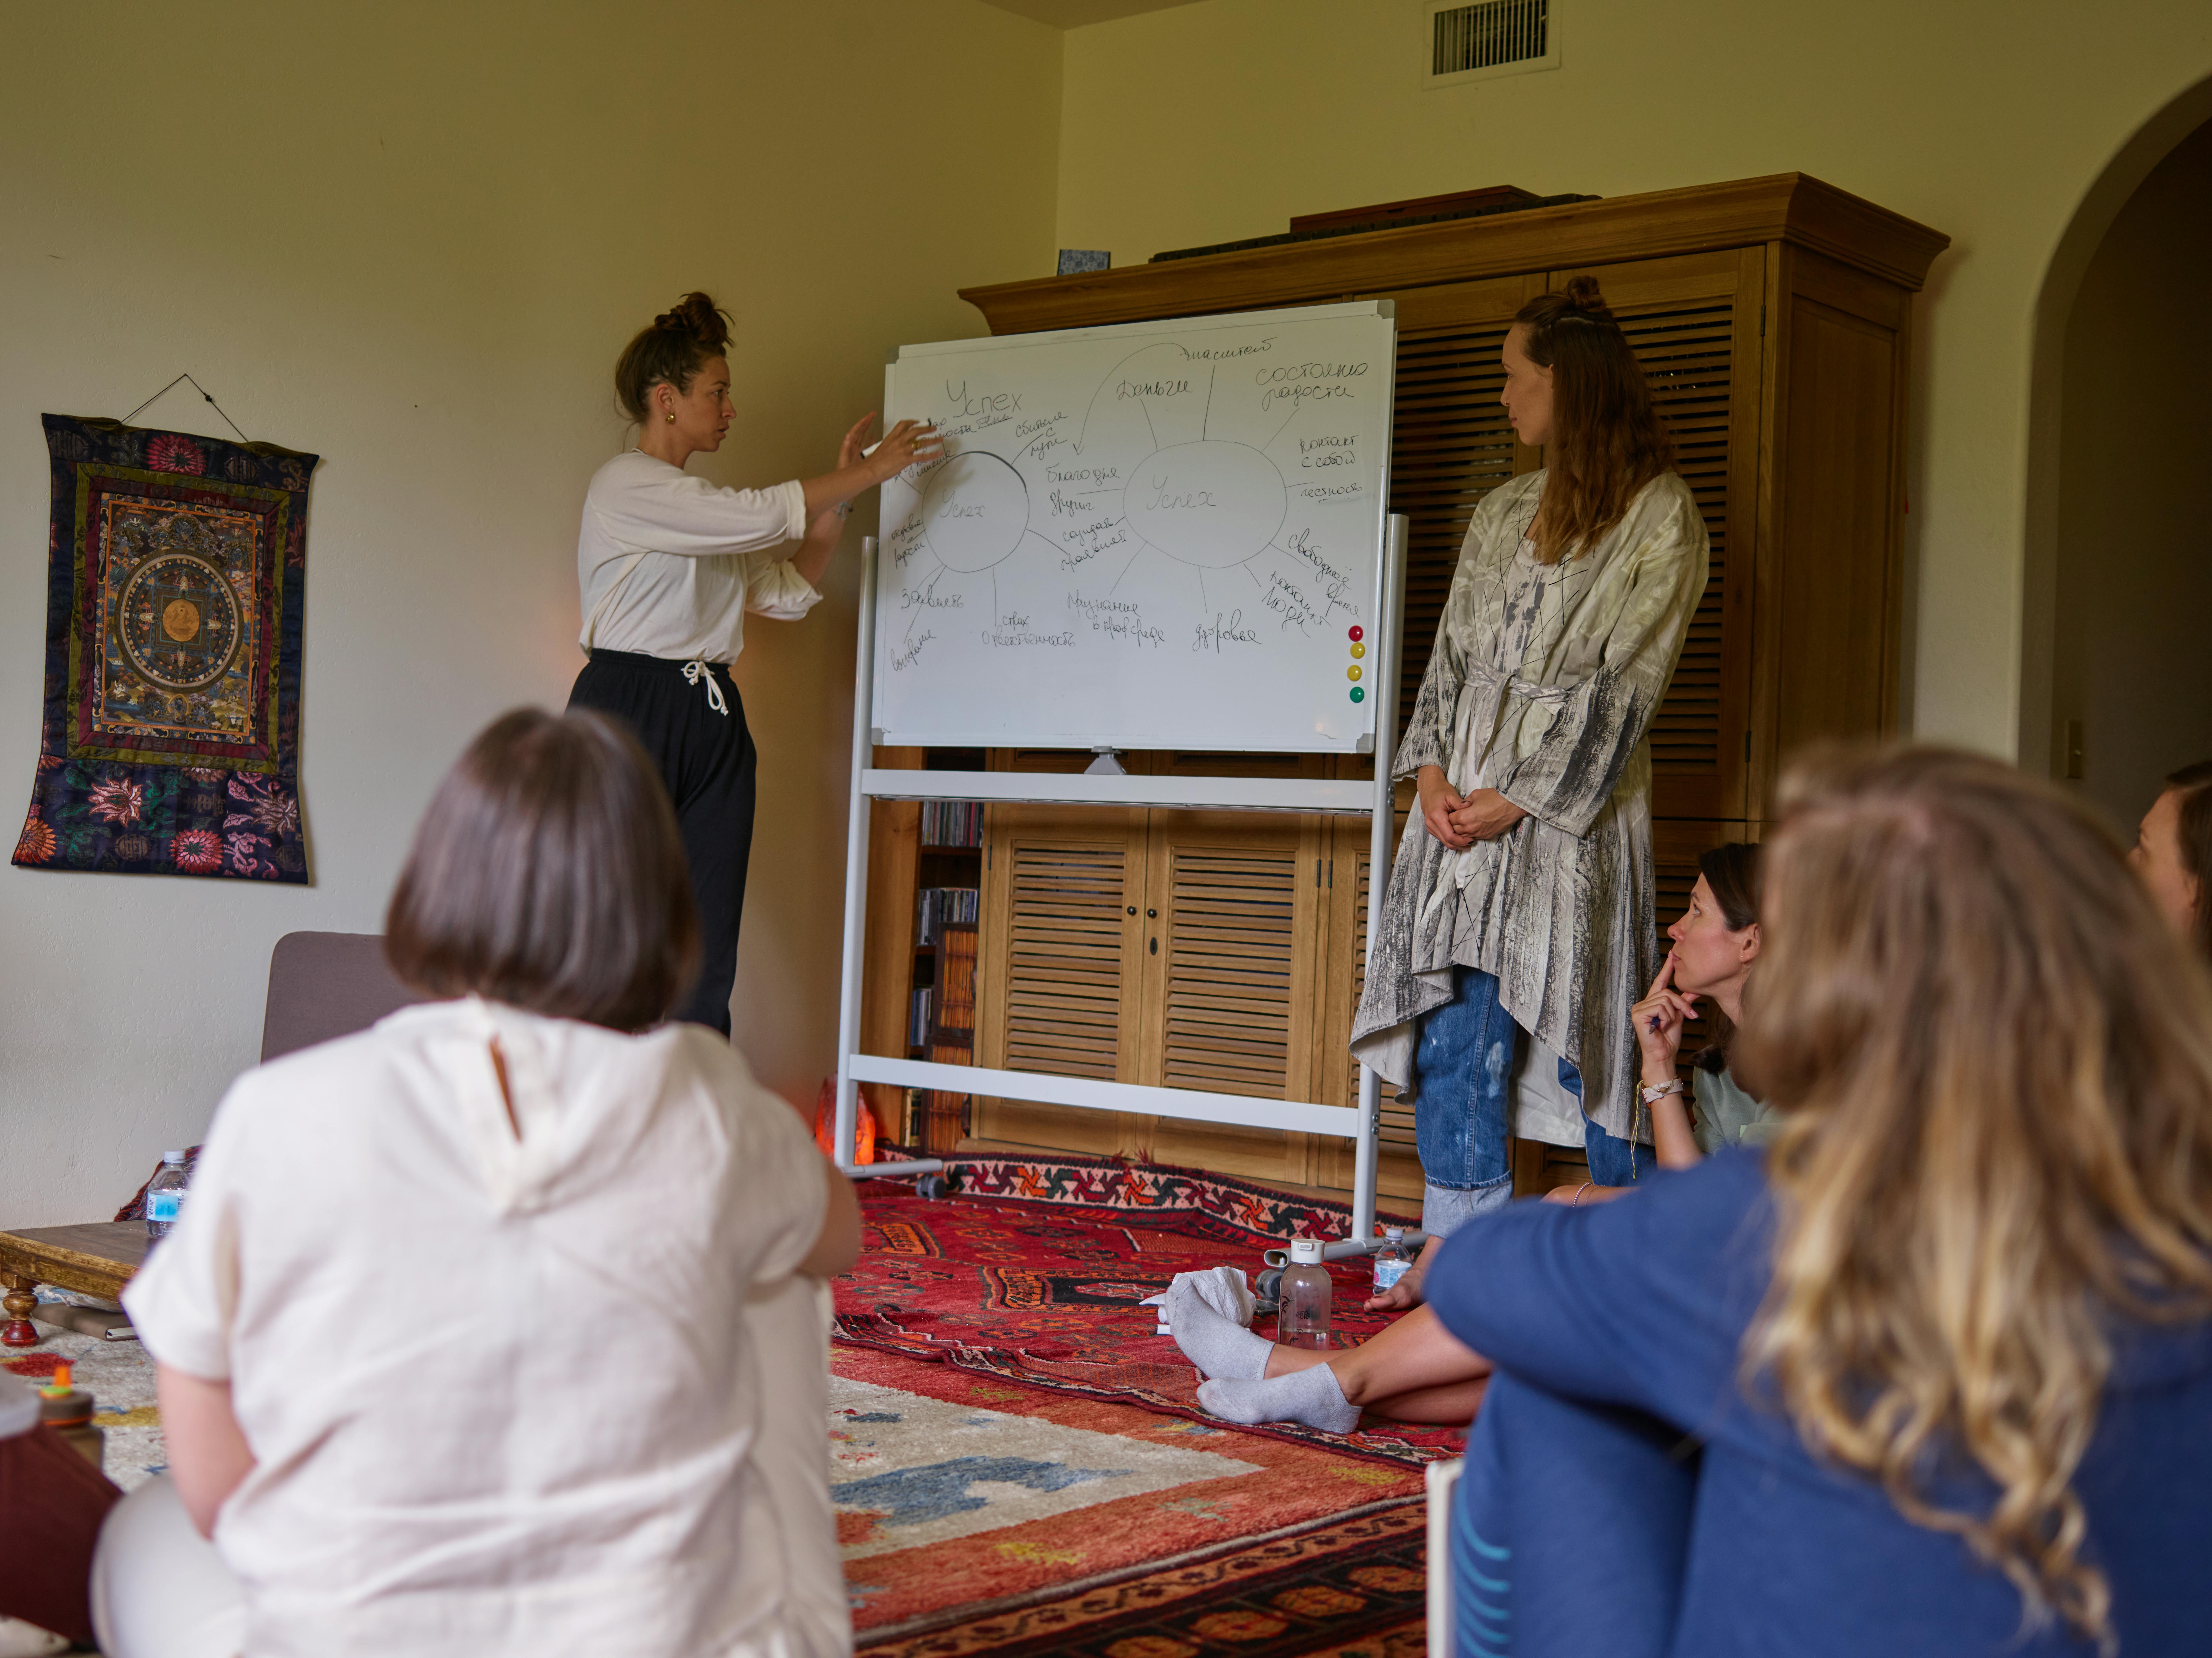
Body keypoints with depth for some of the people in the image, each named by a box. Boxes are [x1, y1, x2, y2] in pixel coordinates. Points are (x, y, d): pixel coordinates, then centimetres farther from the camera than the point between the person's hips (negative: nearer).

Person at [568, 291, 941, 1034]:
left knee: (708, 950, 5)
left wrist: (840, 499, 8)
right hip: (629, 714, -8)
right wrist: (870, 472, -9)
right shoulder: (625, 485, -7)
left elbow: (788, 593, 17)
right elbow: (762, 516, -16)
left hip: (712, 721, 8)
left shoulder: (704, 505, 20)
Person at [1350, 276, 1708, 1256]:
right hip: (1462, 805, 6)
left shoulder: (1659, 515, -4)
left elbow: (1627, 680, -10)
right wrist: (1433, 769, -2)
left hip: (1571, 808, -6)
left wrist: (1520, 796, -13)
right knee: (1456, 1024, 5)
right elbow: (1453, 651, 14)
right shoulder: (1502, 514, 17)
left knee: (1585, 1029, -2)